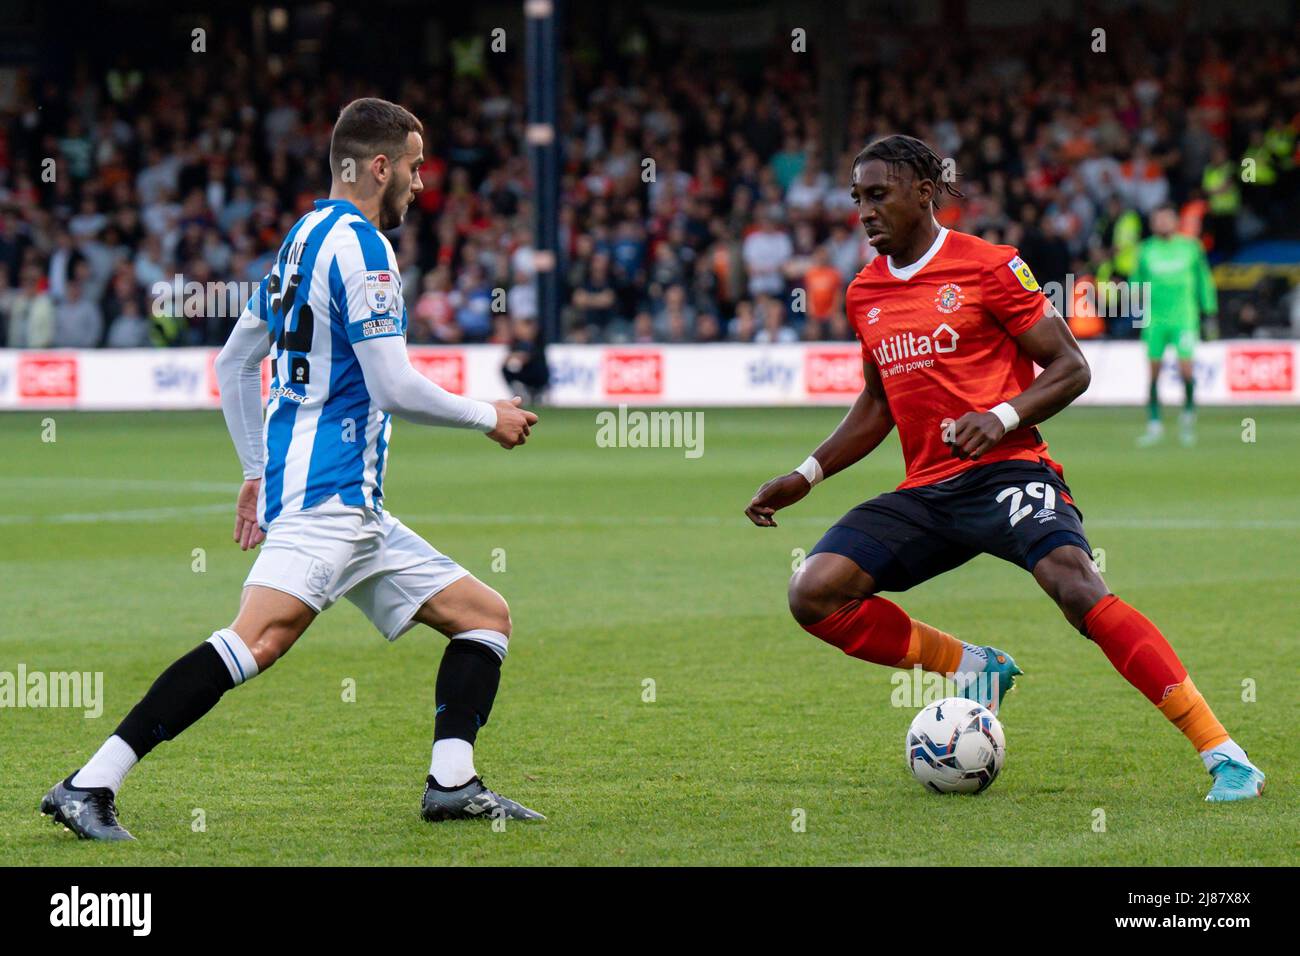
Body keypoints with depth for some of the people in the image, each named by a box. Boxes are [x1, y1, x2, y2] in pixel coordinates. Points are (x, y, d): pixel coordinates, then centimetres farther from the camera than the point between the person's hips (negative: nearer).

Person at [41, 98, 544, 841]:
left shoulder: (306, 239, 20)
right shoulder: (359, 245, -9)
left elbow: (234, 363, 25)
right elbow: (393, 387, -14)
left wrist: (258, 470, 27)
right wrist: (488, 417, 0)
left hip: (353, 509, 11)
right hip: (326, 492, -11)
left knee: (486, 615, 11)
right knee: (262, 637, -26)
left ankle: (452, 784, 0)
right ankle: (89, 787, -29)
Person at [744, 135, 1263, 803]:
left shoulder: (989, 267, -3)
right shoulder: (864, 294, 15)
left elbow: (1069, 368, -2)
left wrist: (1002, 417, -19)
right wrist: (806, 477, 19)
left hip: (1004, 471, -6)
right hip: (924, 491, 6)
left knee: (1076, 585, -31)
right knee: (813, 594, -15)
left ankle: (1223, 754, -29)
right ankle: (973, 667, 3)